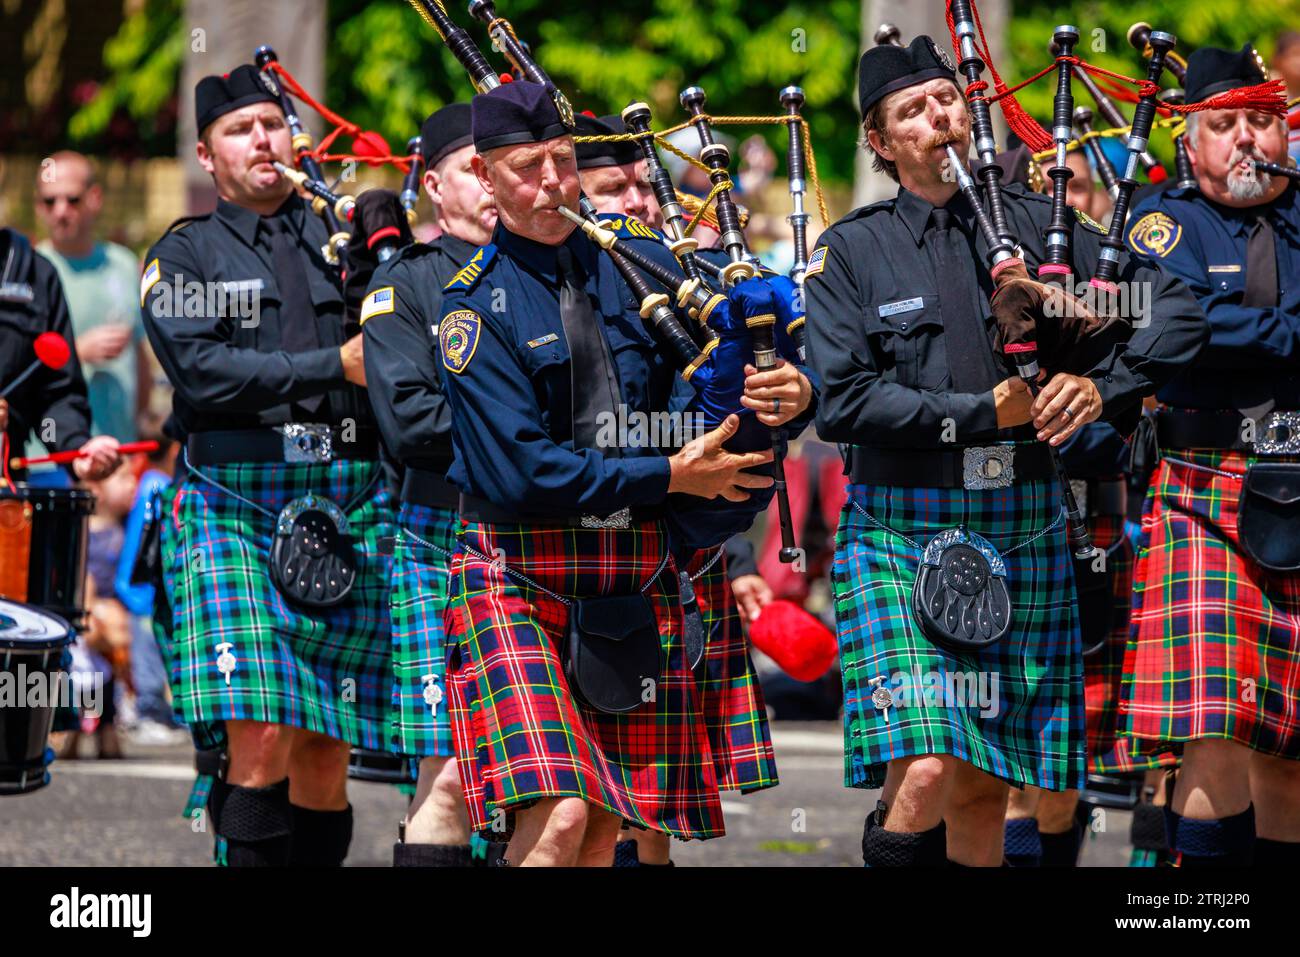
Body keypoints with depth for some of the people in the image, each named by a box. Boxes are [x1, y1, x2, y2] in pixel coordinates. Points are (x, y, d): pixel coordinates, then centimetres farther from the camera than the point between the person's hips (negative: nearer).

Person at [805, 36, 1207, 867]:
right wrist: (984, 413, -13)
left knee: (985, 787, 6)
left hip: (1023, 529, 3)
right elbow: (842, 401, -8)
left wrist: (1105, 386, -10)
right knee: (924, 775, -18)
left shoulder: (1038, 225, 10)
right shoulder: (853, 253, 3)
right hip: (901, 538, -3)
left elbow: (1176, 312, 7)